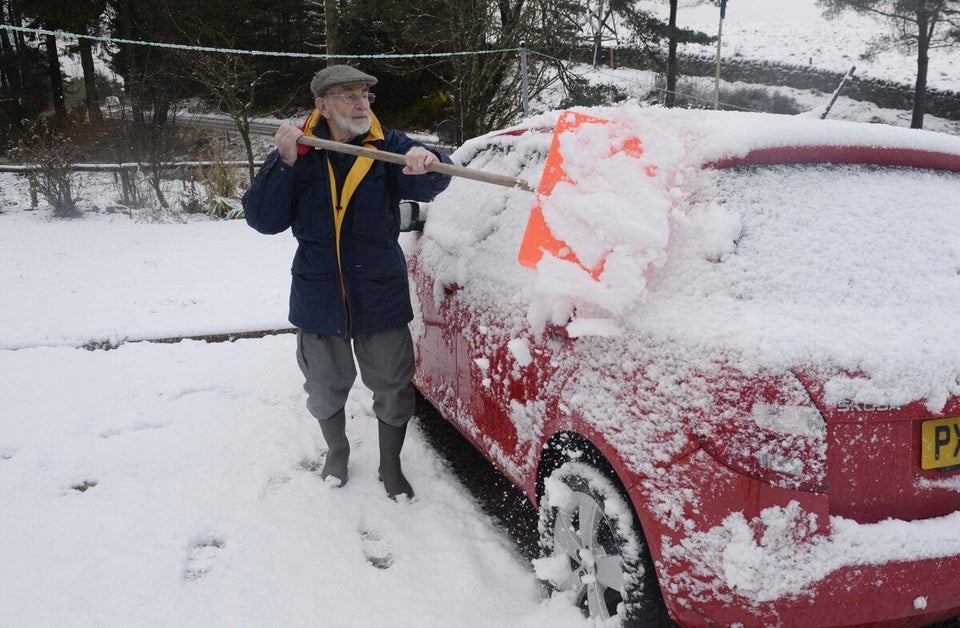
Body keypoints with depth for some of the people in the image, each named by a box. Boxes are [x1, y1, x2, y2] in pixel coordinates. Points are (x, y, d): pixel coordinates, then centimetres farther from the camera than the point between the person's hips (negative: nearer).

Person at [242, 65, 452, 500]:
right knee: (326, 388, 18)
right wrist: (284, 163, -21)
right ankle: (337, 451, 46)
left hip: (382, 297, -1)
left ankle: (390, 466, 33)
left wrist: (426, 162, -46)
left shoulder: (389, 147, -5)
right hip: (319, 298, 1)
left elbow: (431, 186, -23)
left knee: (393, 387, 10)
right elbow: (263, 220, -9)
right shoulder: (297, 152, -2)